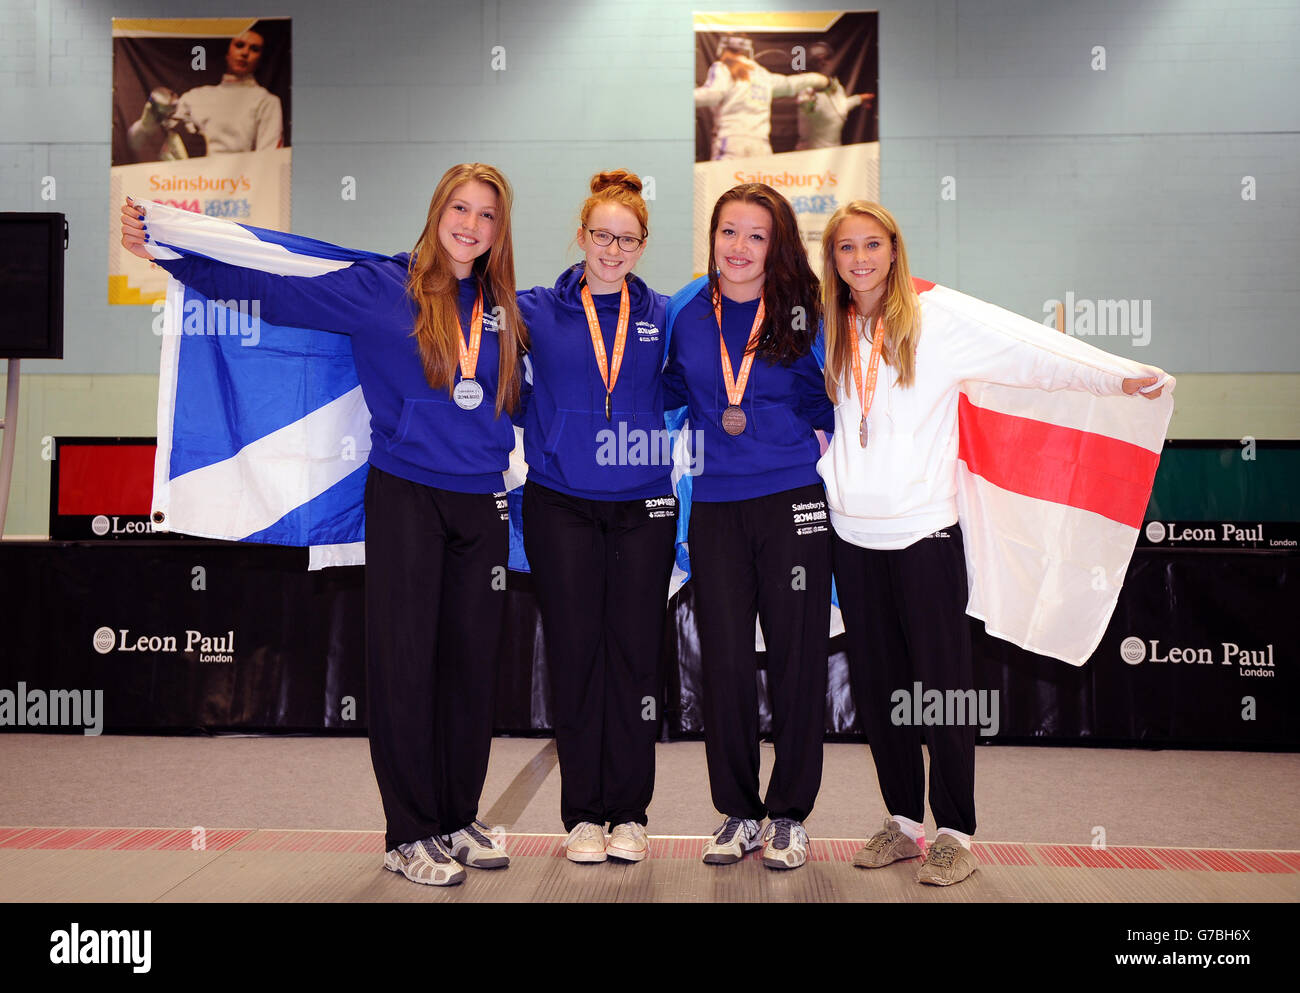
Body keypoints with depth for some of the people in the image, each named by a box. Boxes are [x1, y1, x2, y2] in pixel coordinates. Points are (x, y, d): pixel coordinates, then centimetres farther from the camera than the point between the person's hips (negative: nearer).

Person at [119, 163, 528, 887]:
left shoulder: (508, 308, 10)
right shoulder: (380, 290, 0)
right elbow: (267, 290, -4)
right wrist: (166, 252, -8)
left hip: (482, 505, 4)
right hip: (406, 498, -4)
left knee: (472, 662, 7)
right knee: (405, 660, -2)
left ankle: (460, 819, 22)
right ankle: (410, 833, 10)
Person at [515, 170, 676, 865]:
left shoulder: (662, 316, 8)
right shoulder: (538, 310, 4)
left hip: (643, 507, 1)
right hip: (561, 507, -1)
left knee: (635, 652, 2)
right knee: (574, 652, 2)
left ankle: (629, 812, 15)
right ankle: (583, 813, 14)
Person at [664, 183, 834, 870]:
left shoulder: (800, 312, 1)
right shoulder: (685, 313, 6)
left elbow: (831, 396, 9)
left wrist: (820, 441, -3)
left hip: (793, 500, -2)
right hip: (715, 507, 2)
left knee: (796, 658, 3)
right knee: (725, 660, 3)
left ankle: (789, 814, 18)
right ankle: (738, 810, 20)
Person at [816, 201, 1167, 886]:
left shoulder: (935, 327, -3)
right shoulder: (827, 336, 9)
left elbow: (1029, 359, -2)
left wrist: (1121, 381, -4)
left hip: (924, 534, -4)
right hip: (853, 535, 4)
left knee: (943, 685, 0)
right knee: (875, 686, 9)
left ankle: (955, 835, 12)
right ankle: (903, 821, 23)